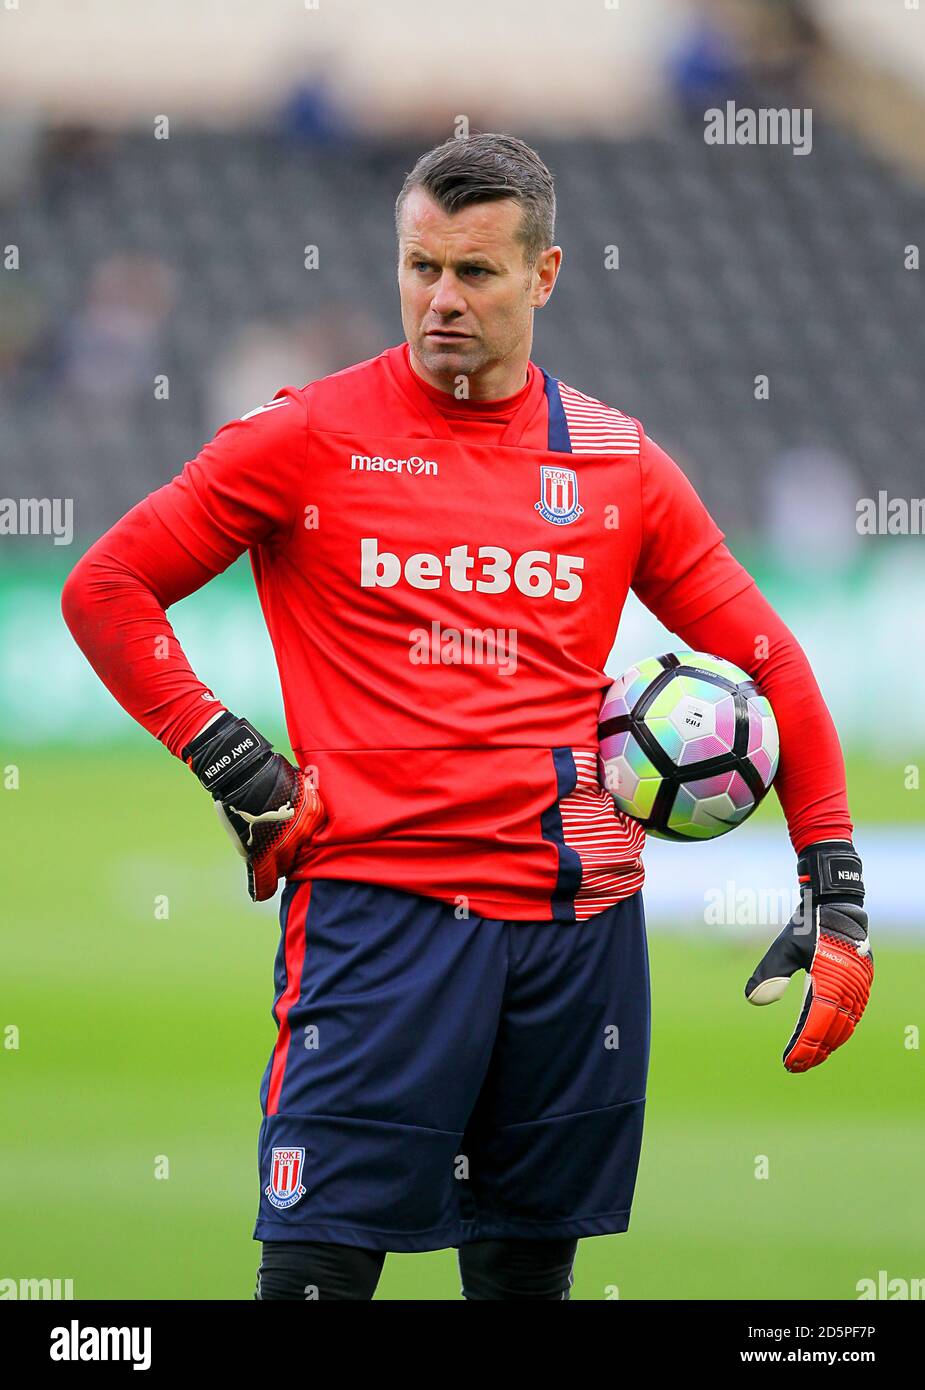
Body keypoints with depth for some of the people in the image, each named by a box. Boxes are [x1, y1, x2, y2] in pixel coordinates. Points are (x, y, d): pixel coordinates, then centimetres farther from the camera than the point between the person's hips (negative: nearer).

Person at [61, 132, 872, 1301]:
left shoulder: (618, 462, 10)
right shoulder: (310, 438, 1)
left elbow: (766, 663, 15)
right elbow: (104, 589, 5)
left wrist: (837, 891, 8)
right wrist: (225, 759, -4)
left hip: (580, 917, 3)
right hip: (379, 904, -3)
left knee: (528, 1269, 9)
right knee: (320, 1260, -11)